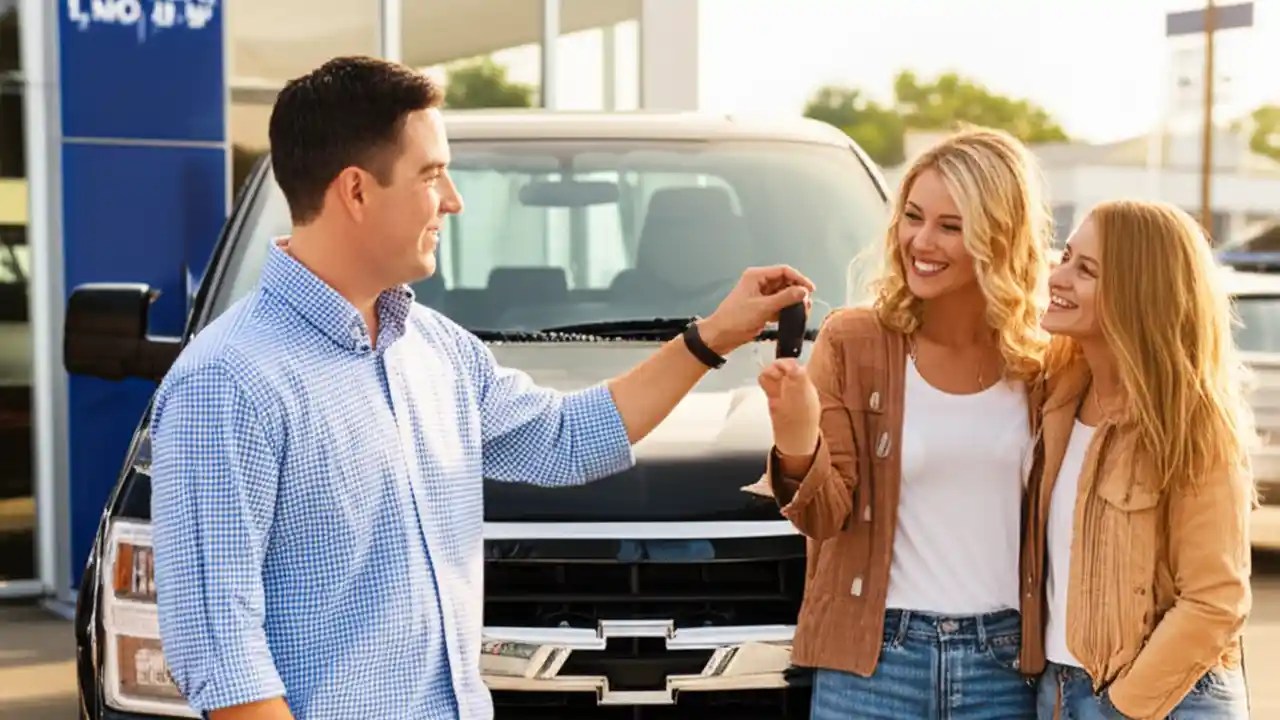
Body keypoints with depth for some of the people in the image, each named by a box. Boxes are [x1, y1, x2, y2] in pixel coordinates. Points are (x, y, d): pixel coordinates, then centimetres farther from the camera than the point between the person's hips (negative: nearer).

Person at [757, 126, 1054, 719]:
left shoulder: (1043, 365, 1)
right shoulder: (852, 340, -5)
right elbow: (826, 516, -7)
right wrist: (798, 453, -27)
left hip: (1004, 662, 2)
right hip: (874, 656, -1)